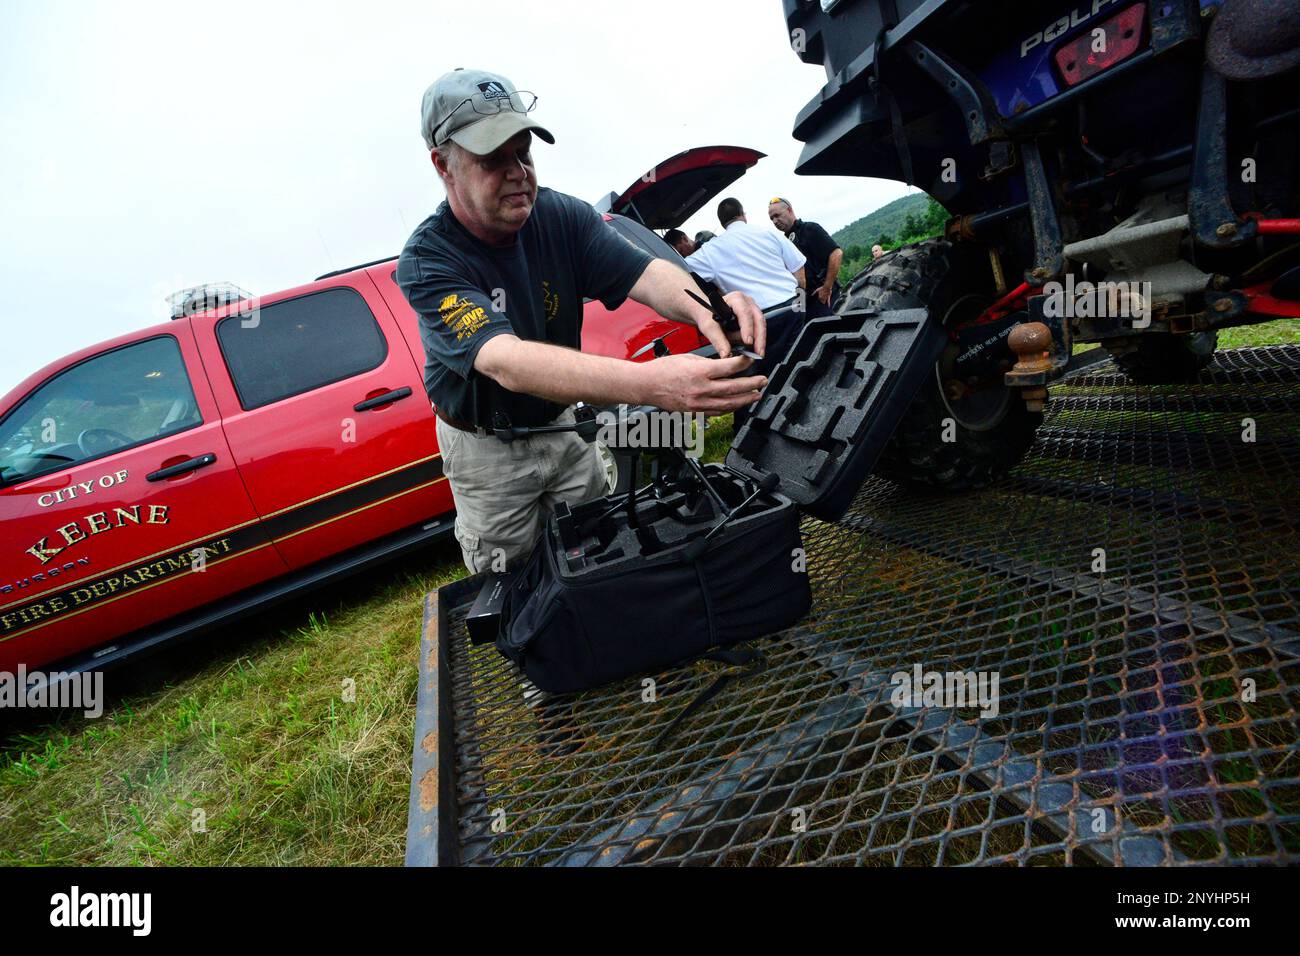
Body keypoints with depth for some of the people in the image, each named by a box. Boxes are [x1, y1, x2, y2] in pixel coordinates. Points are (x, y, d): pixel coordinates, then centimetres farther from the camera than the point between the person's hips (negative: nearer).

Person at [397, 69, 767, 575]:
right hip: (486, 448, -4)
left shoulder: (563, 215, -12)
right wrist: (649, 384, -58)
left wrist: (702, 307, -50)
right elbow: (506, 364, -43)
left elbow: (647, 273, -23)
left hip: (564, 424, 4)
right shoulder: (427, 261, -27)